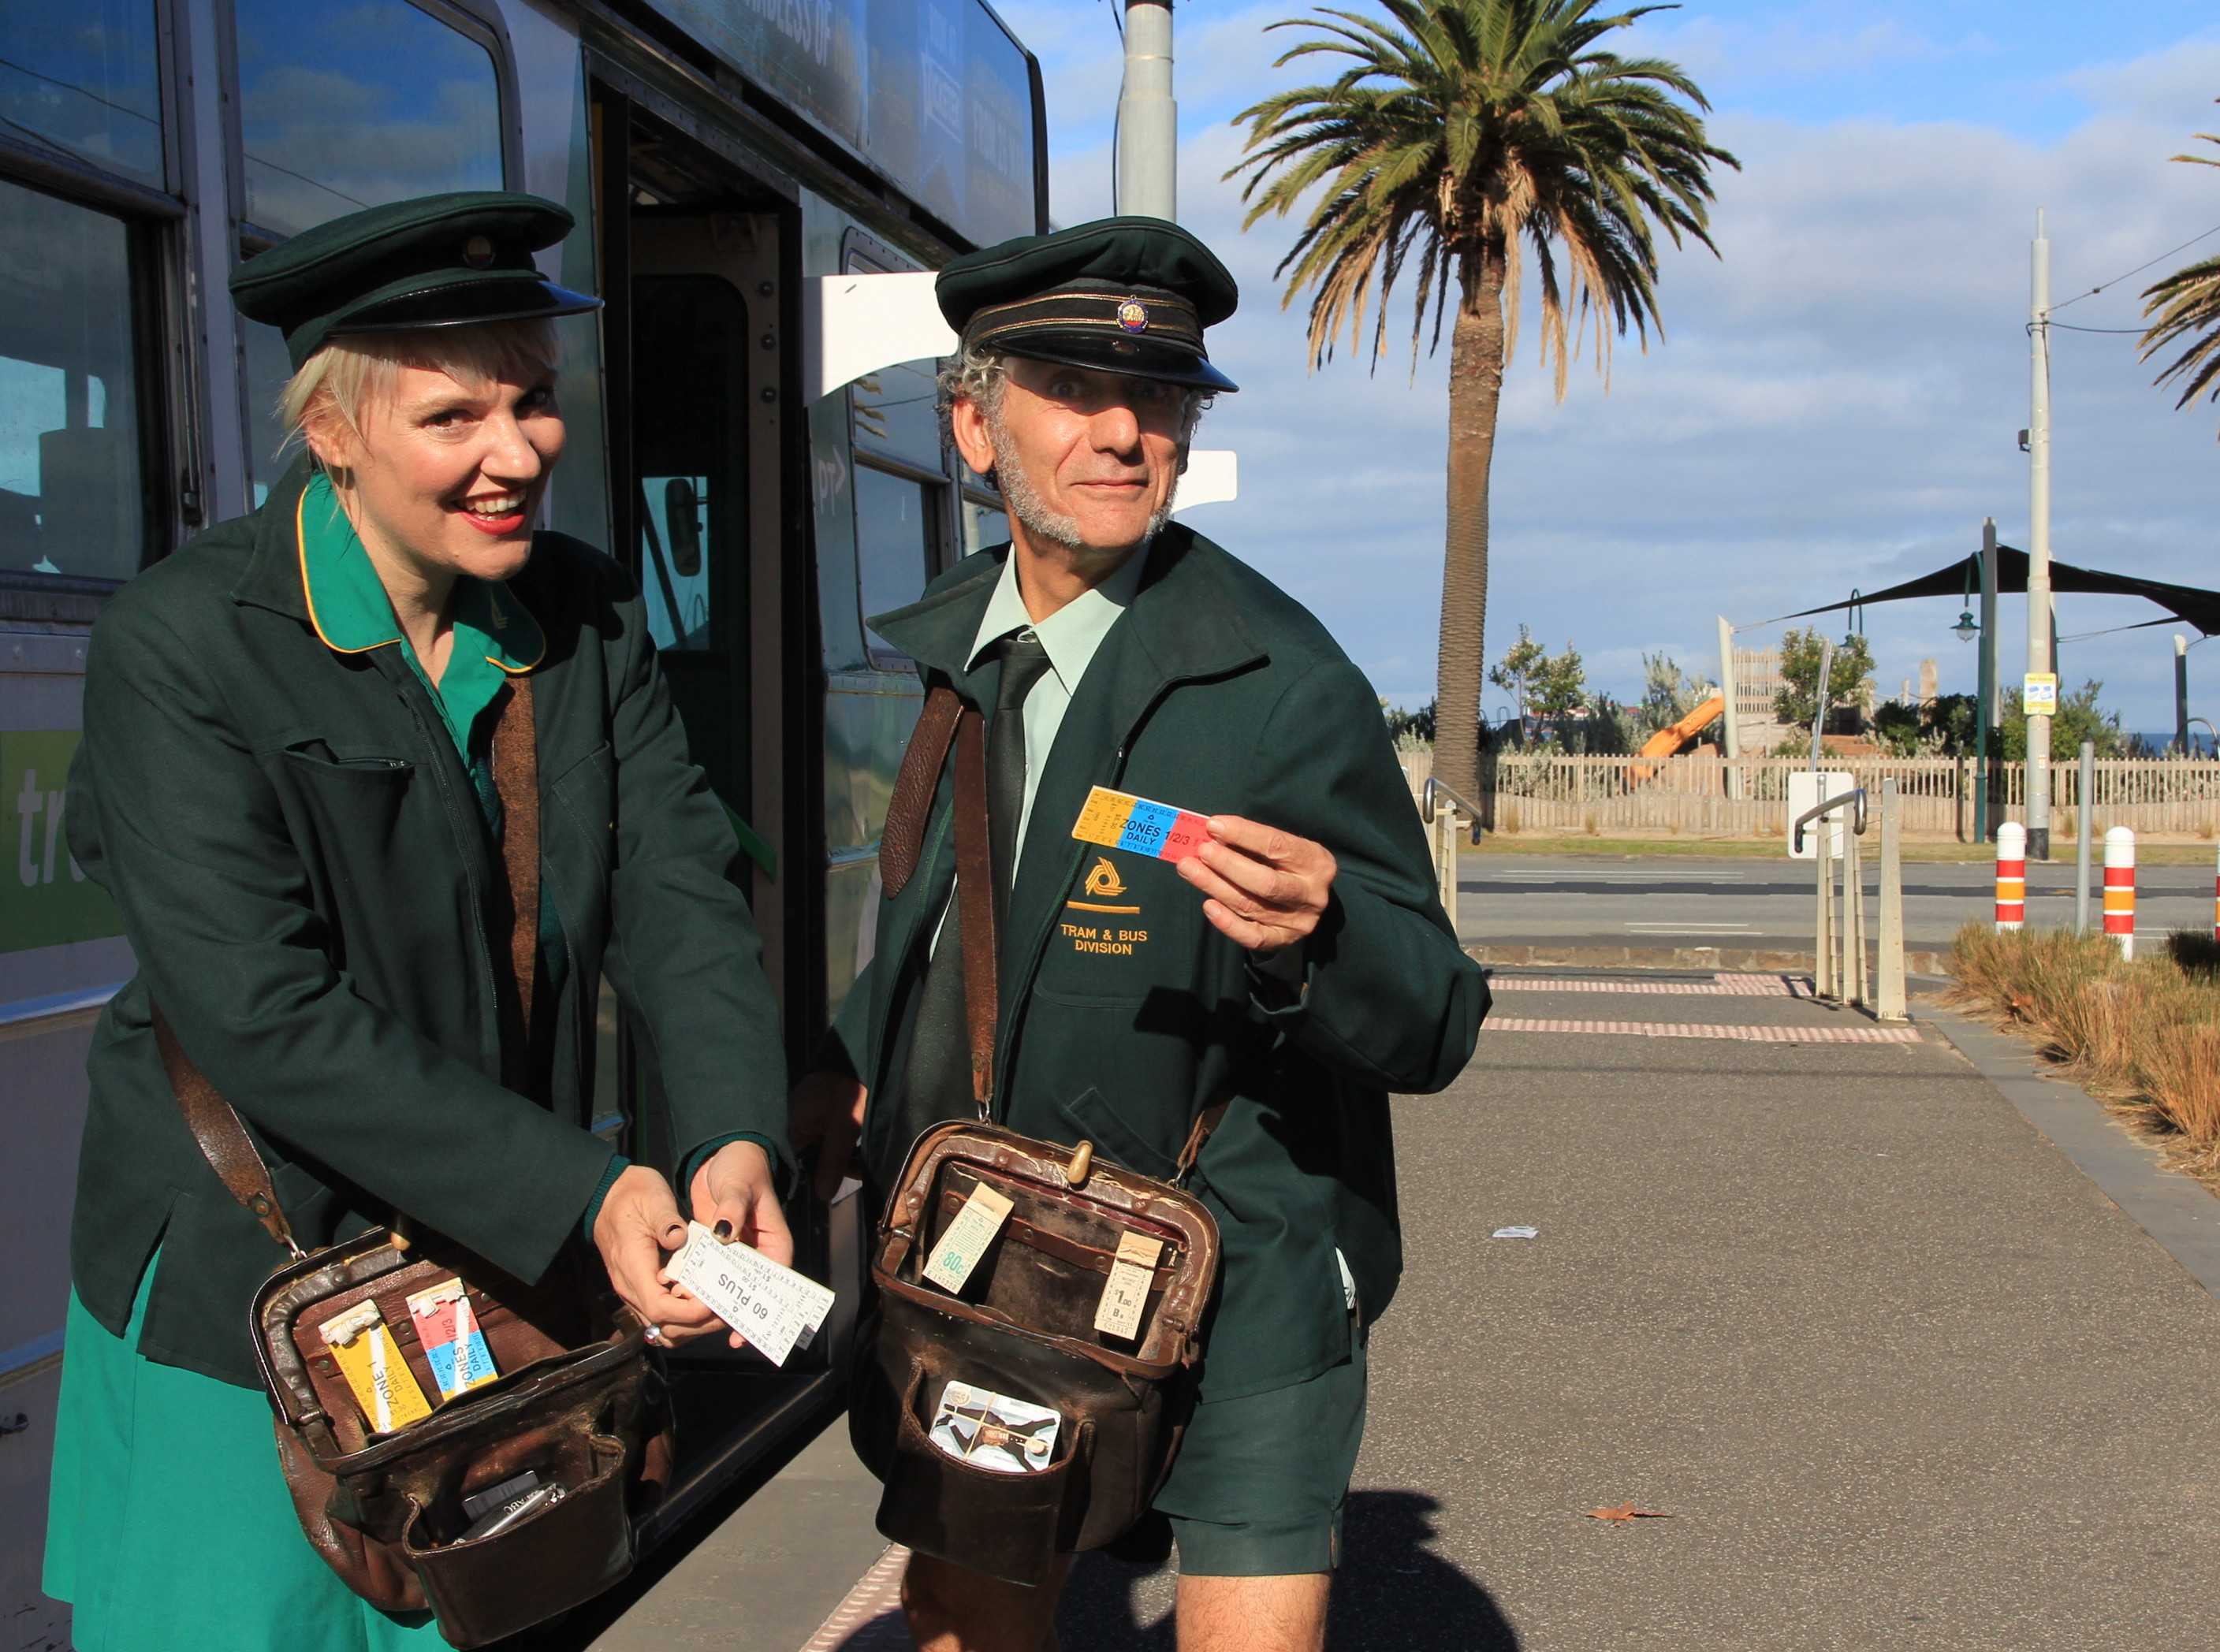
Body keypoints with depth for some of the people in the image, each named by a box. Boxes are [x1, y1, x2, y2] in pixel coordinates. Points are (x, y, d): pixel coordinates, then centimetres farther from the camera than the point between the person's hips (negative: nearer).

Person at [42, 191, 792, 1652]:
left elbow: (677, 895, -4)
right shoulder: (181, 648, -16)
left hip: (504, 1276, 5)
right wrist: (578, 1193, -27)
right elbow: (262, 1012, -23)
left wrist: (737, 1138, -23)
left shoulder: (589, 617, 1)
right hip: (246, 1301, -4)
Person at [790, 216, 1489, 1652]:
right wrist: (852, 1065, 3)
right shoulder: (919, 658, 2)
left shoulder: (1280, 680, -16)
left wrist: (1315, 933, -35)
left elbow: (1434, 1028, -15)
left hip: (1241, 1269, -5)